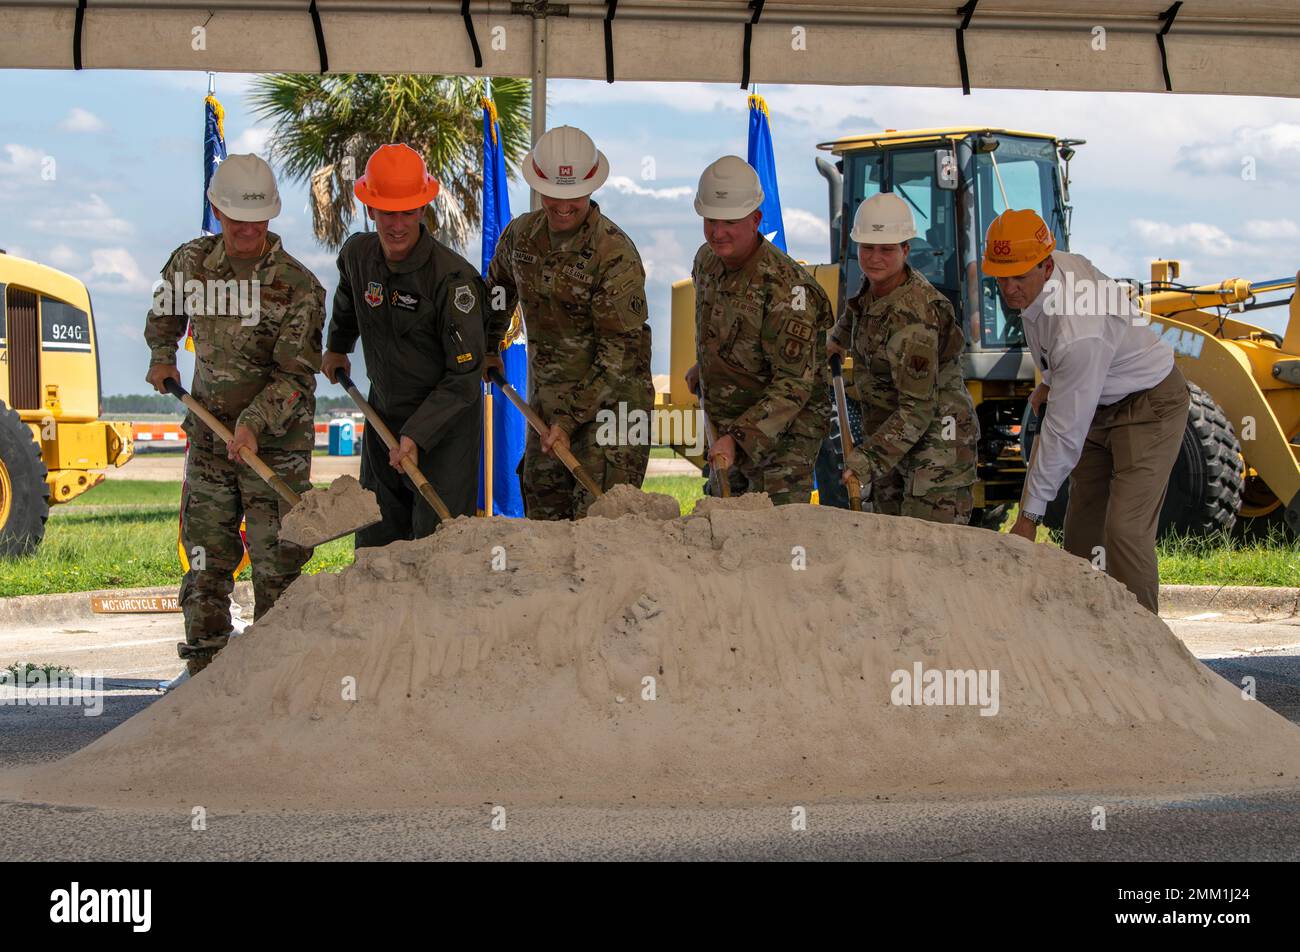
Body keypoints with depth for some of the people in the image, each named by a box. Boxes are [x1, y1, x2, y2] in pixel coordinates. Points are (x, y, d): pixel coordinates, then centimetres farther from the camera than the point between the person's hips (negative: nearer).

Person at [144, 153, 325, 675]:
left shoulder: (297, 286, -14)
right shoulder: (191, 261, 1)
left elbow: (295, 375, -18)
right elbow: (164, 313, 24)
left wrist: (253, 422, -30)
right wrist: (162, 357, 8)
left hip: (276, 441, -4)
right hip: (208, 435, 4)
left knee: (276, 564, -2)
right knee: (206, 558, 9)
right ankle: (203, 673, 17)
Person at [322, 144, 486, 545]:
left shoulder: (454, 278, -23)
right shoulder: (357, 253, -3)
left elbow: (463, 376, -21)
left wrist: (416, 435, -26)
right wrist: (336, 347, 38)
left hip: (445, 425, -6)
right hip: (383, 414, 6)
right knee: (374, 544, 10)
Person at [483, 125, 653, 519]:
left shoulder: (616, 253, -19)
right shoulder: (520, 235, 1)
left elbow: (619, 350, -19)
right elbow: (497, 292, 25)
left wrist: (570, 419, -21)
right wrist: (488, 348, 31)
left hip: (608, 402, -6)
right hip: (546, 401, 7)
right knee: (543, 515, 12)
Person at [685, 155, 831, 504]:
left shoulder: (786, 286, -26)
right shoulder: (707, 260, 1)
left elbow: (794, 383, -28)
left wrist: (738, 438, -35)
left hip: (782, 436, -8)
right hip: (728, 431, 8)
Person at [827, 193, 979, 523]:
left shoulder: (913, 318, -26)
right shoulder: (875, 283, 1)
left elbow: (917, 409, -27)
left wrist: (867, 459, -33)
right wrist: (839, 338, 49)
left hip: (936, 437, -9)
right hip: (893, 434, 9)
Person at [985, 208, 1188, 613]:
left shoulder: (1081, 333, -37)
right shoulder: (1052, 268, -11)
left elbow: (1064, 431, -33)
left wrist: (1030, 515, -27)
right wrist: (1050, 380, 13)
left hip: (1149, 408, -9)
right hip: (1100, 406, 9)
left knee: (1125, 530, -20)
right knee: (1081, 530, 7)